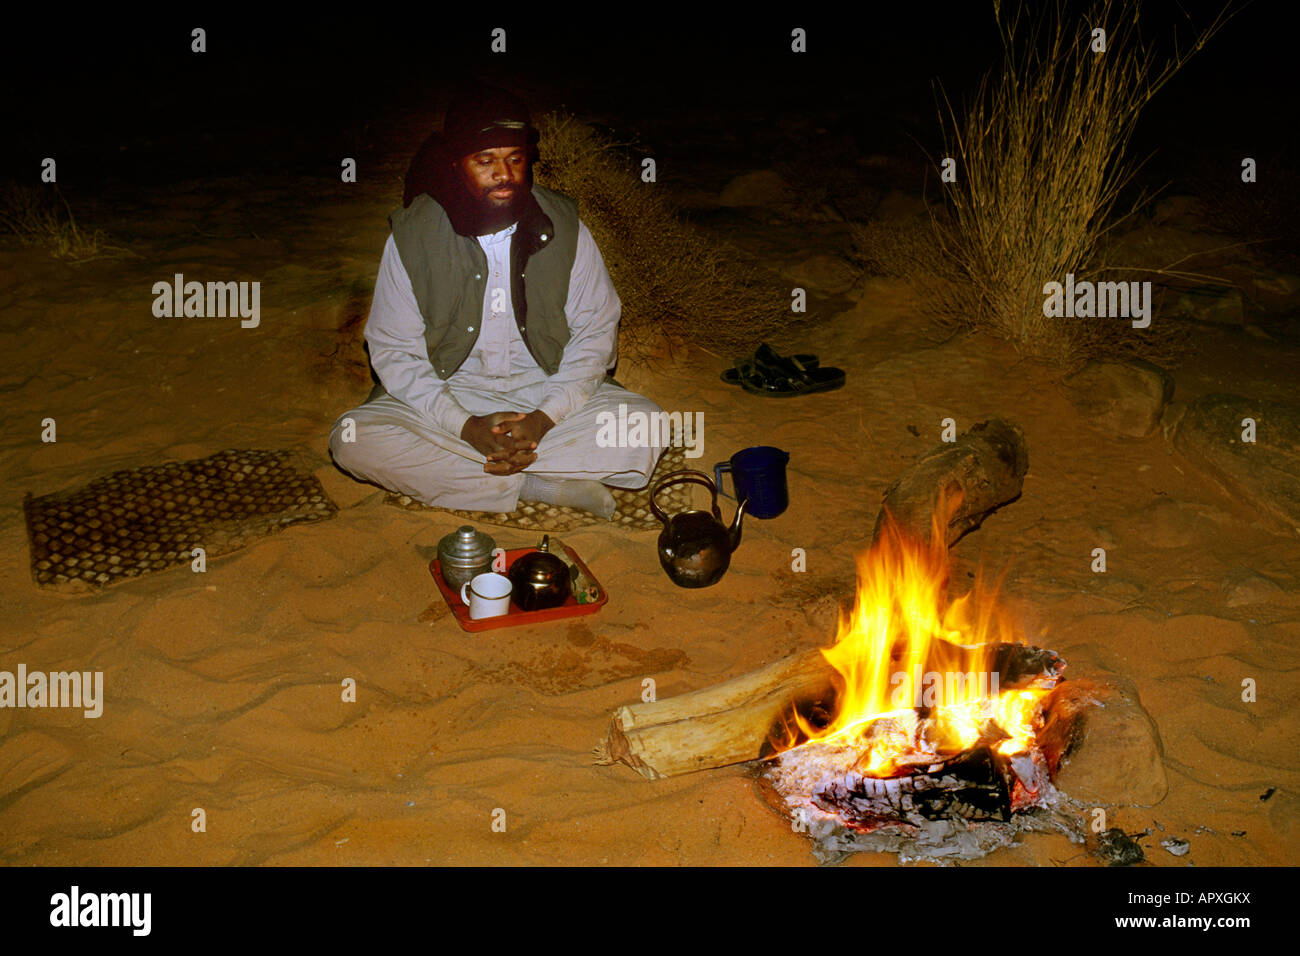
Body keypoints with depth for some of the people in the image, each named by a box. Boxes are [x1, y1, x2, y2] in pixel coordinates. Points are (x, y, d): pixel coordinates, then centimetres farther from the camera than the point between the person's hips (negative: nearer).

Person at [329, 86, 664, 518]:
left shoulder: (564, 226, -5)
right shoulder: (412, 235, -8)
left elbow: (596, 333, -2)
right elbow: (393, 351, -7)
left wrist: (545, 417, -18)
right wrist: (465, 426, -21)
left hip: (546, 391, 1)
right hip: (448, 397, 0)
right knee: (353, 441, -27)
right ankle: (540, 485, -26)